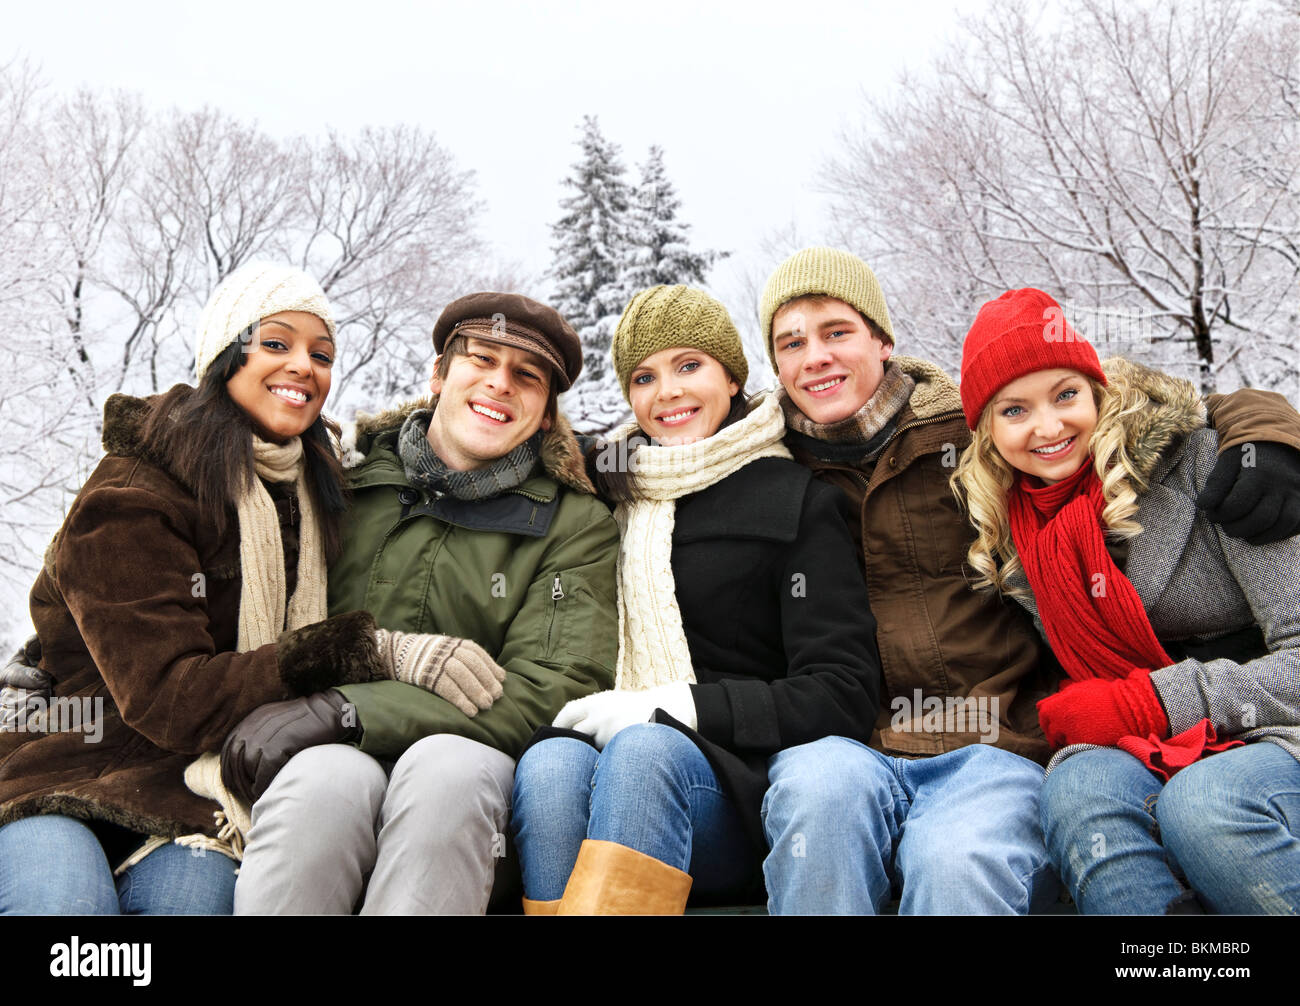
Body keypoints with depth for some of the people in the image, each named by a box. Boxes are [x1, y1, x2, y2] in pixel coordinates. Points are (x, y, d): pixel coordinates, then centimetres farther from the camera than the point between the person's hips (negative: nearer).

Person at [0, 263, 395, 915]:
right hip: (54, 775, -4)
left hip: (184, 794, 4)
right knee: (66, 897, -31)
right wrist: (385, 652, -26)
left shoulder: (316, 489, 10)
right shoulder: (129, 499, -11)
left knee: (191, 892, -26)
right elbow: (165, 696, -19)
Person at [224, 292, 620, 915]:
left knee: (447, 764, -35)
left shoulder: (576, 526, 7)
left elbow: (554, 689, -7)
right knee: (325, 776, -34)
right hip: (331, 757, 1)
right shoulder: (349, 477, 12)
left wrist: (345, 711, -17)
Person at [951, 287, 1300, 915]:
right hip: (1139, 758, 3)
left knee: (1204, 801, -36)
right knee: (1078, 784, -32)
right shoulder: (1007, 536, 9)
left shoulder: (1199, 458, -6)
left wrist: (1141, 703, -13)